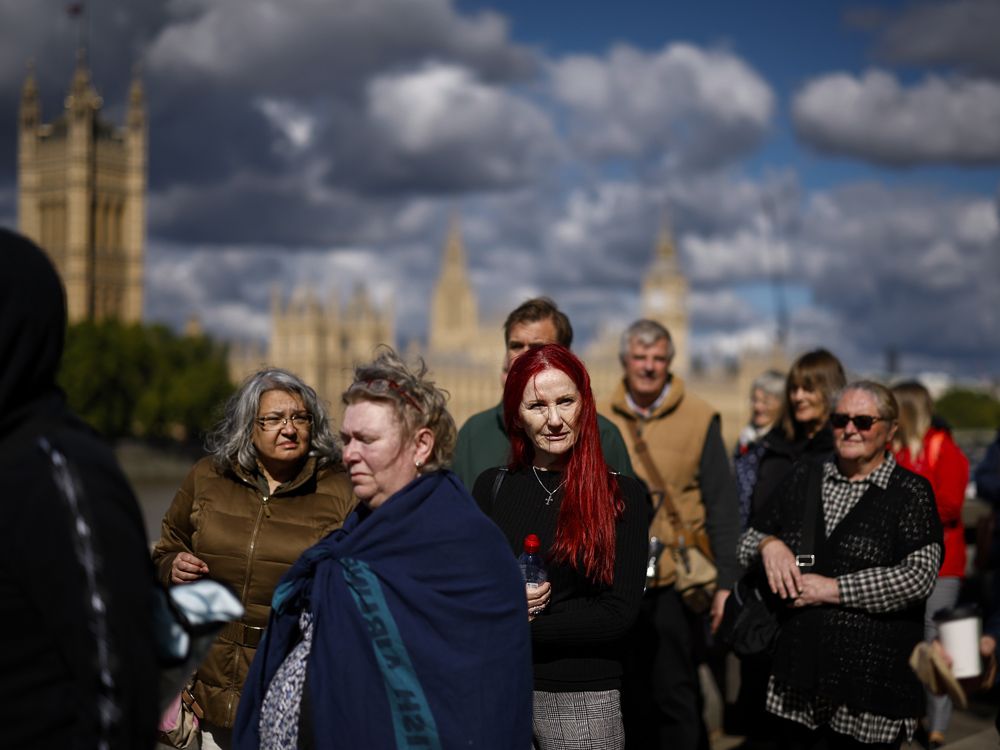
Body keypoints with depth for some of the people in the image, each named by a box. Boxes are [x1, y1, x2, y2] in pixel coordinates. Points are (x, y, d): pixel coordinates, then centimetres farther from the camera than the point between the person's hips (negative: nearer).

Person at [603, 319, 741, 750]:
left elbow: (722, 506, -3)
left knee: (675, 696, 1)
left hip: (677, 581, -3)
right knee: (632, 697, 13)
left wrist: (726, 581, -7)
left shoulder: (699, 418, -3)